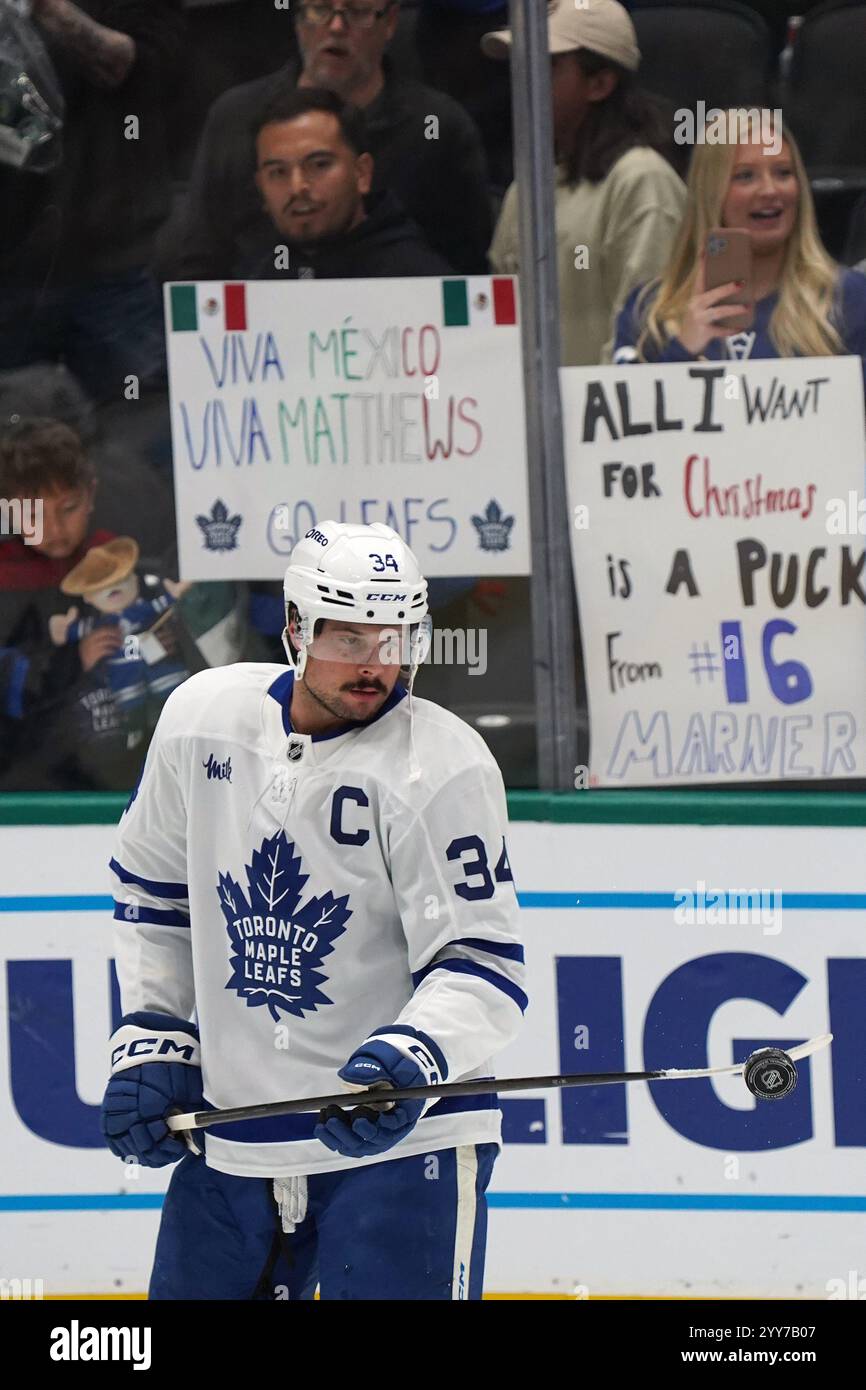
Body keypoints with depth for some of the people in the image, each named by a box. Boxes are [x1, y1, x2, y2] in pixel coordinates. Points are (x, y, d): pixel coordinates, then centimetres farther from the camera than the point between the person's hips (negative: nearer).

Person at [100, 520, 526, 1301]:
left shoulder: (443, 767, -15)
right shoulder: (202, 717, 1)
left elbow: (482, 964, -17)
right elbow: (153, 891, 17)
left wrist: (411, 1058, -34)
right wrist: (152, 1036, 10)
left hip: (399, 1139, -5)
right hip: (227, 1135, 5)